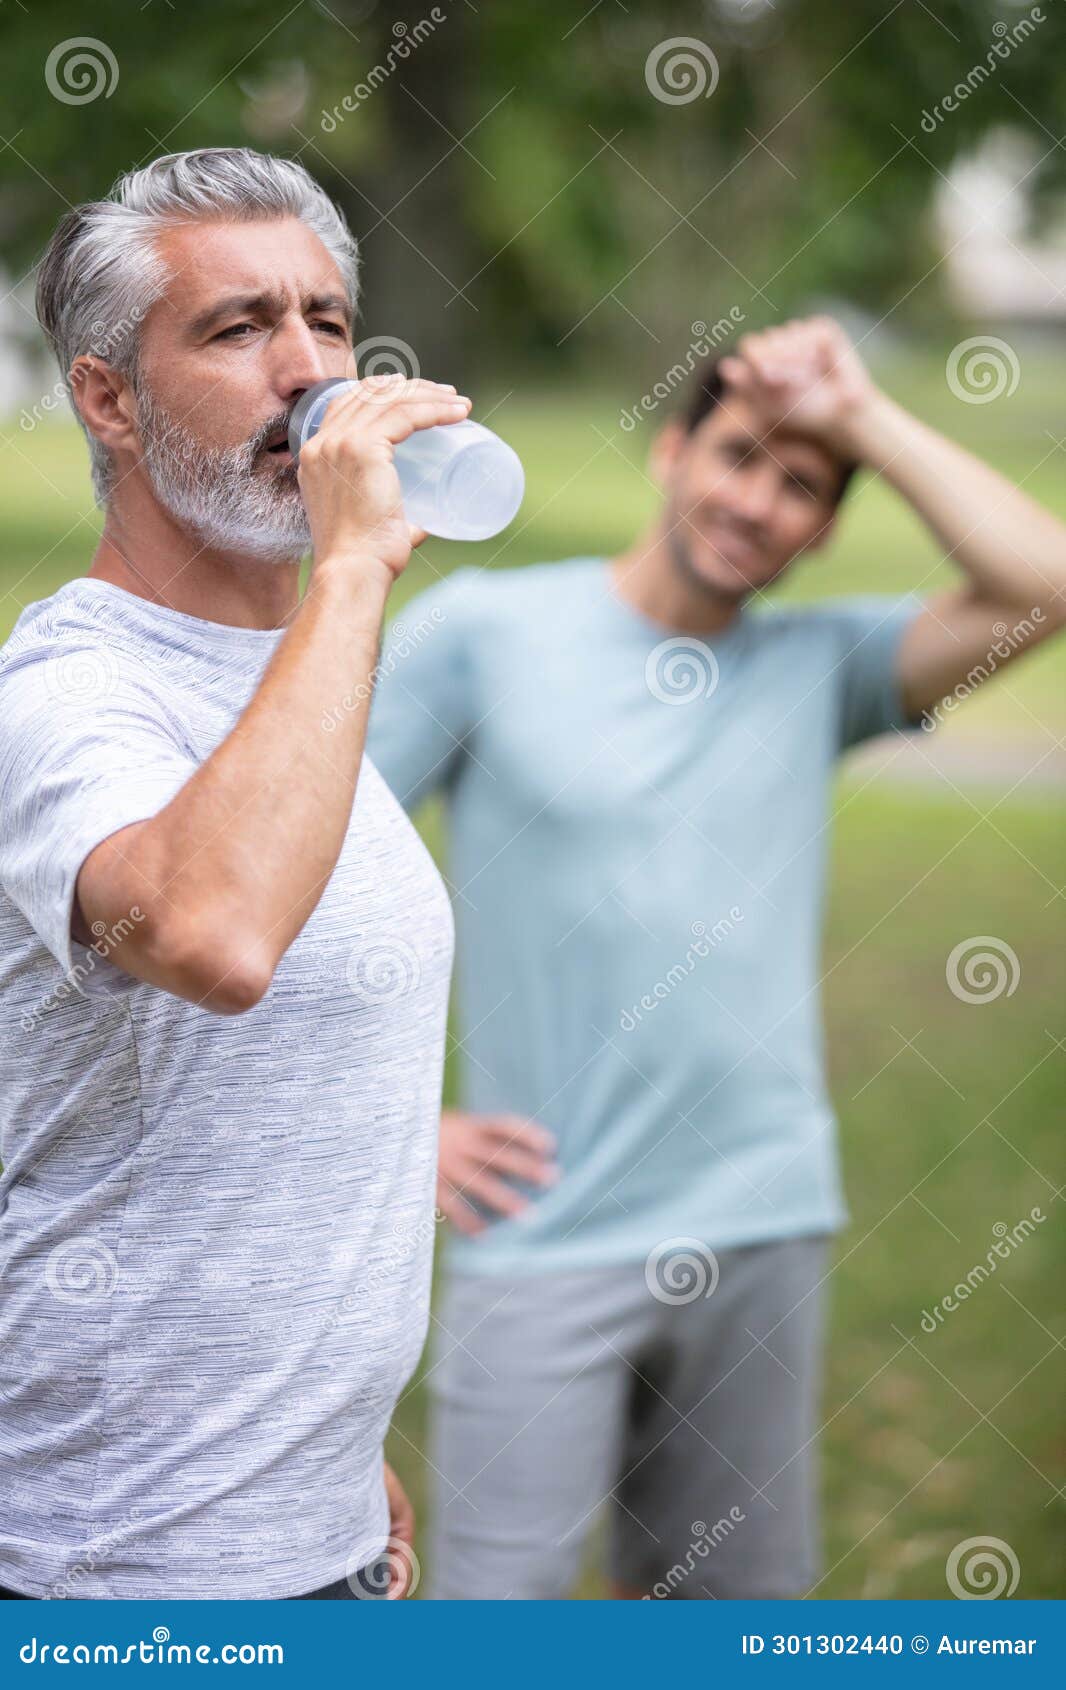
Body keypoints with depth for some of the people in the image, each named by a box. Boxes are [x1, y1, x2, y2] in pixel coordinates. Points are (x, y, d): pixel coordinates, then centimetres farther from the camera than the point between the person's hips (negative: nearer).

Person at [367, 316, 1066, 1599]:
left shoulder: (816, 665, 8)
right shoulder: (483, 629, -1)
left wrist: (861, 416, -3)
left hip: (766, 1228, 4)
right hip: (549, 1242, -4)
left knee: (740, 1594, 13)